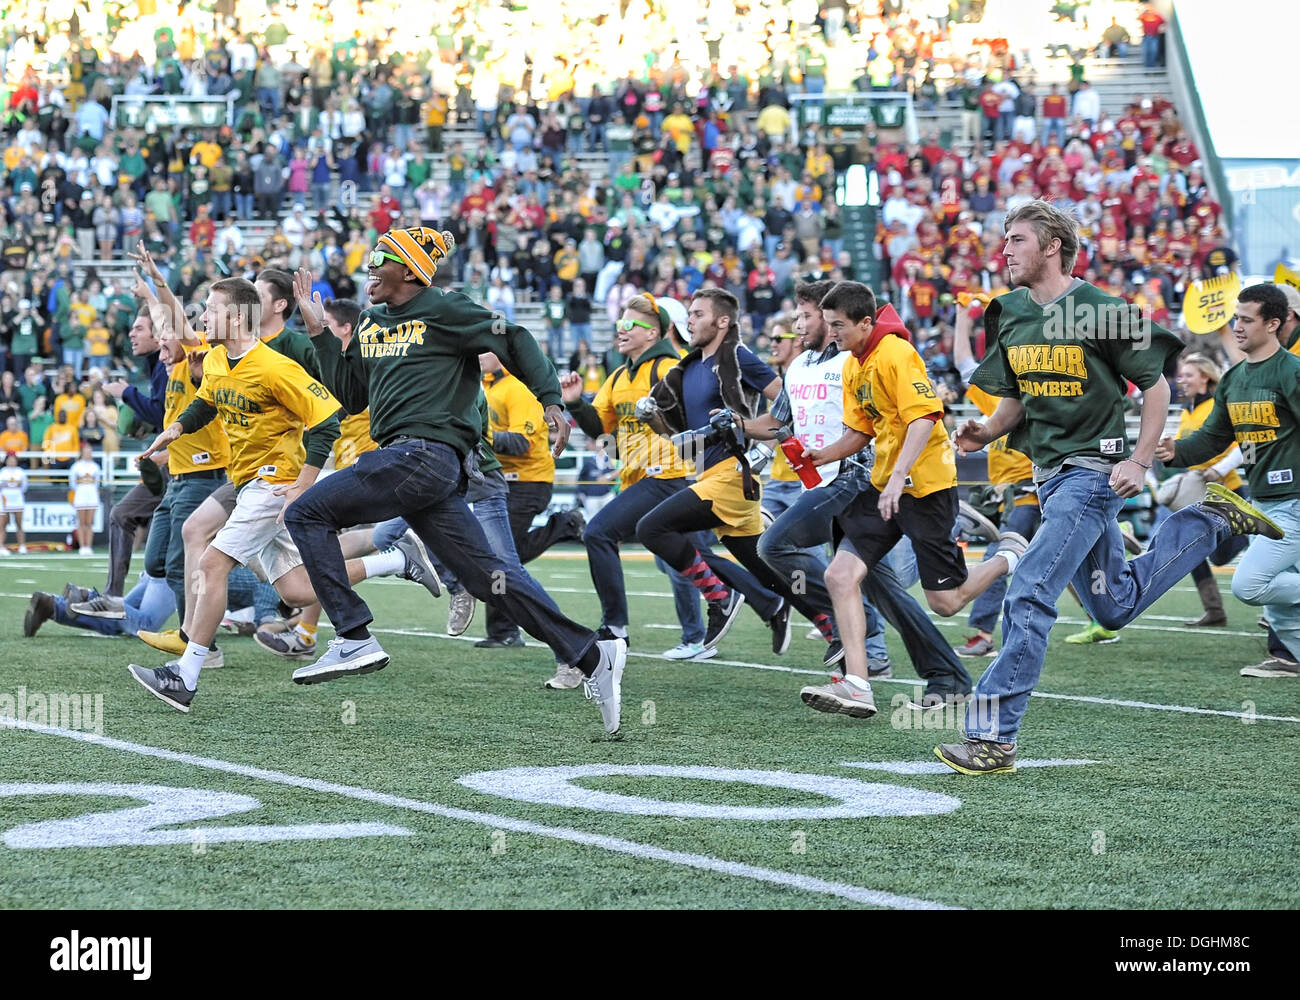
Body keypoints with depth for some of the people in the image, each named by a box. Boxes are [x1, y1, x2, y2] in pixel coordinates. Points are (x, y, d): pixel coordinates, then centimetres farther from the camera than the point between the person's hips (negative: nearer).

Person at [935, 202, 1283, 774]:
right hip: (1049, 474, 8)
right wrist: (985, 433, -4)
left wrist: (1140, 462, -14)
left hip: (1092, 470, -8)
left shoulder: (1100, 312, -14)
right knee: (1115, 607, 19)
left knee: (1029, 594, -19)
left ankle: (993, 737, -17)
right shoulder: (1010, 314, 6)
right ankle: (1212, 519, 36)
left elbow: (1156, 386, -6)